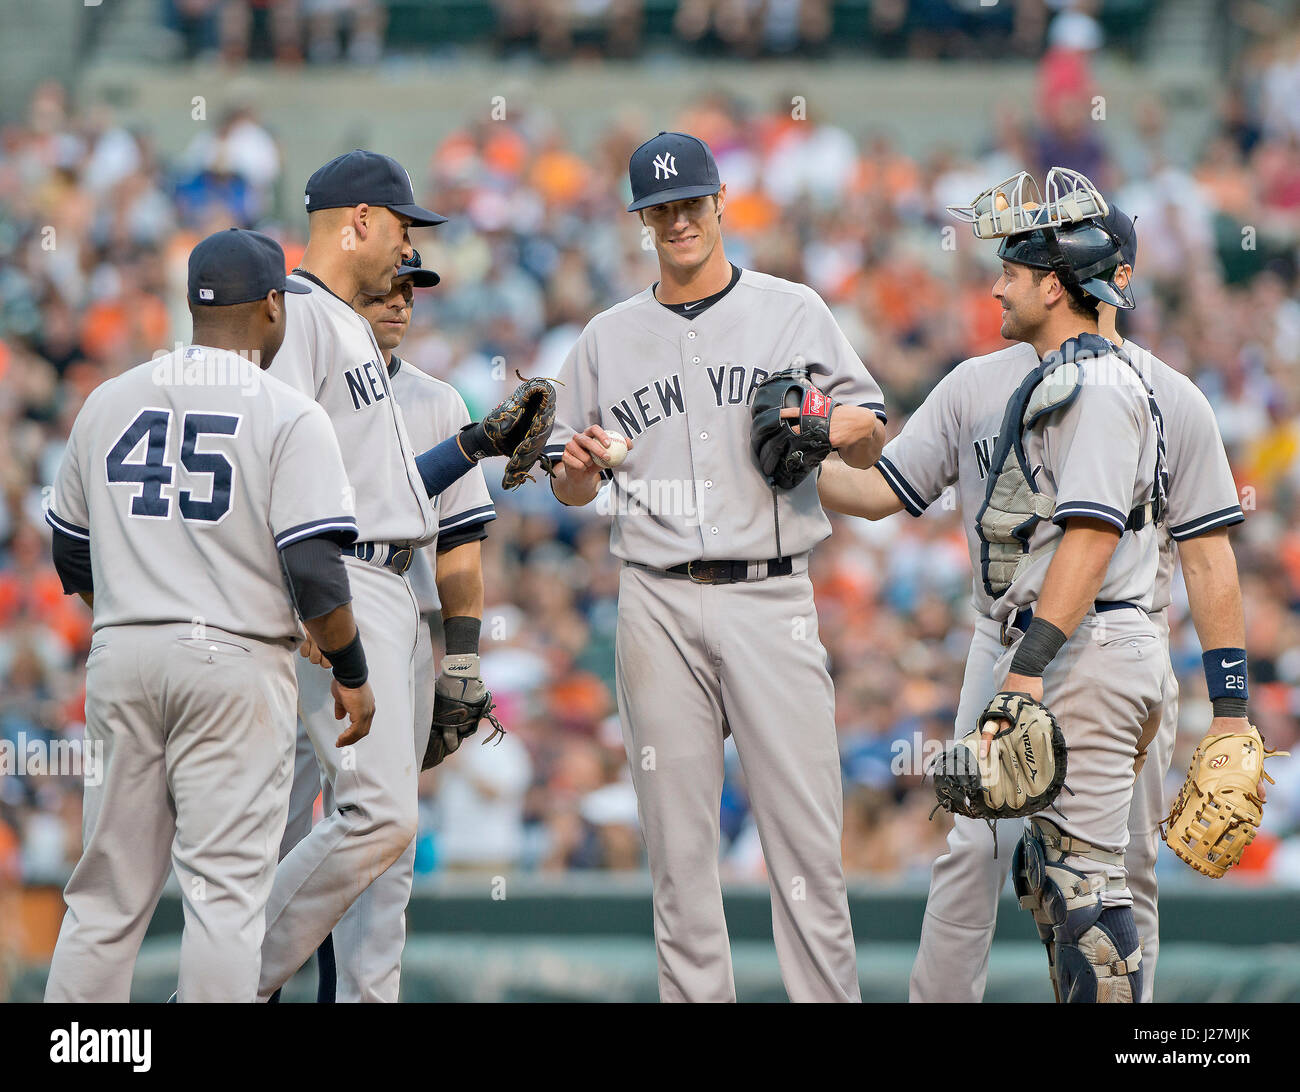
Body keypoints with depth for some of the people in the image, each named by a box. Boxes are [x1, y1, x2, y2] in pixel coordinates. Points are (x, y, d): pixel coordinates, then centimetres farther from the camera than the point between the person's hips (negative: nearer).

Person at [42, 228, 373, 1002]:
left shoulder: (109, 403, 10)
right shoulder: (290, 416, -6)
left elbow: (73, 556, 19)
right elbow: (313, 569, -13)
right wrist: (352, 672, -1)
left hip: (121, 655, 5)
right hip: (236, 660, -5)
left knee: (108, 890, 9)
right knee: (226, 888, -4)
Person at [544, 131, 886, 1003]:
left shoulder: (793, 312, 9)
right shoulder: (608, 339, 15)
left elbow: (871, 439, 9)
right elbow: (574, 490, 18)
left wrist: (826, 428, -14)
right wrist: (578, 465, -6)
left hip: (770, 597, -2)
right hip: (660, 604, 2)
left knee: (804, 824, -9)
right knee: (678, 836, 1)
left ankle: (829, 998, -7)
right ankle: (697, 997, 6)